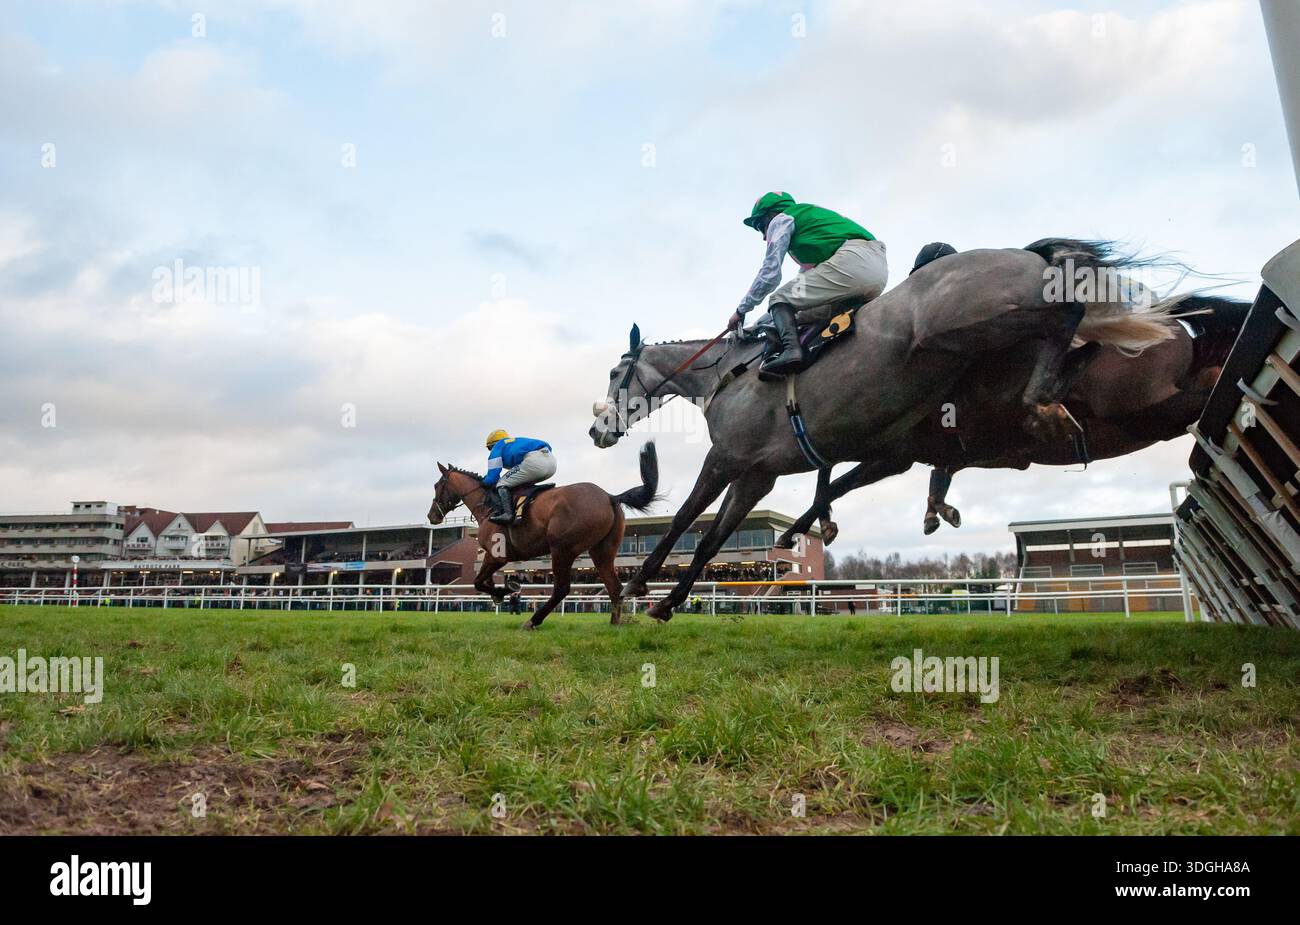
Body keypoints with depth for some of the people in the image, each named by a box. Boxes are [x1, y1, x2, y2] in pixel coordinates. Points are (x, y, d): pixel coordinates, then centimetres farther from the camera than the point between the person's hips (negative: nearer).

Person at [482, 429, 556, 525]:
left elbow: (492, 479, 12)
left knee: (502, 484, 3)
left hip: (534, 461, -8)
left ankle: (508, 513, -15)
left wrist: (484, 481, 33)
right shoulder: (516, 441, 41)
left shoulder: (497, 449, 18)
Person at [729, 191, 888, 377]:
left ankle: (791, 348, -24)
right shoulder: (808, 216, 37)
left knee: (780, 300, 2)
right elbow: (807, 274, 38)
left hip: (850, 260, -8)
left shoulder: (781, 219, 12)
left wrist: (742, 310, 14)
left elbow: (769, 274, 4)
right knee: (803, 317, 17)